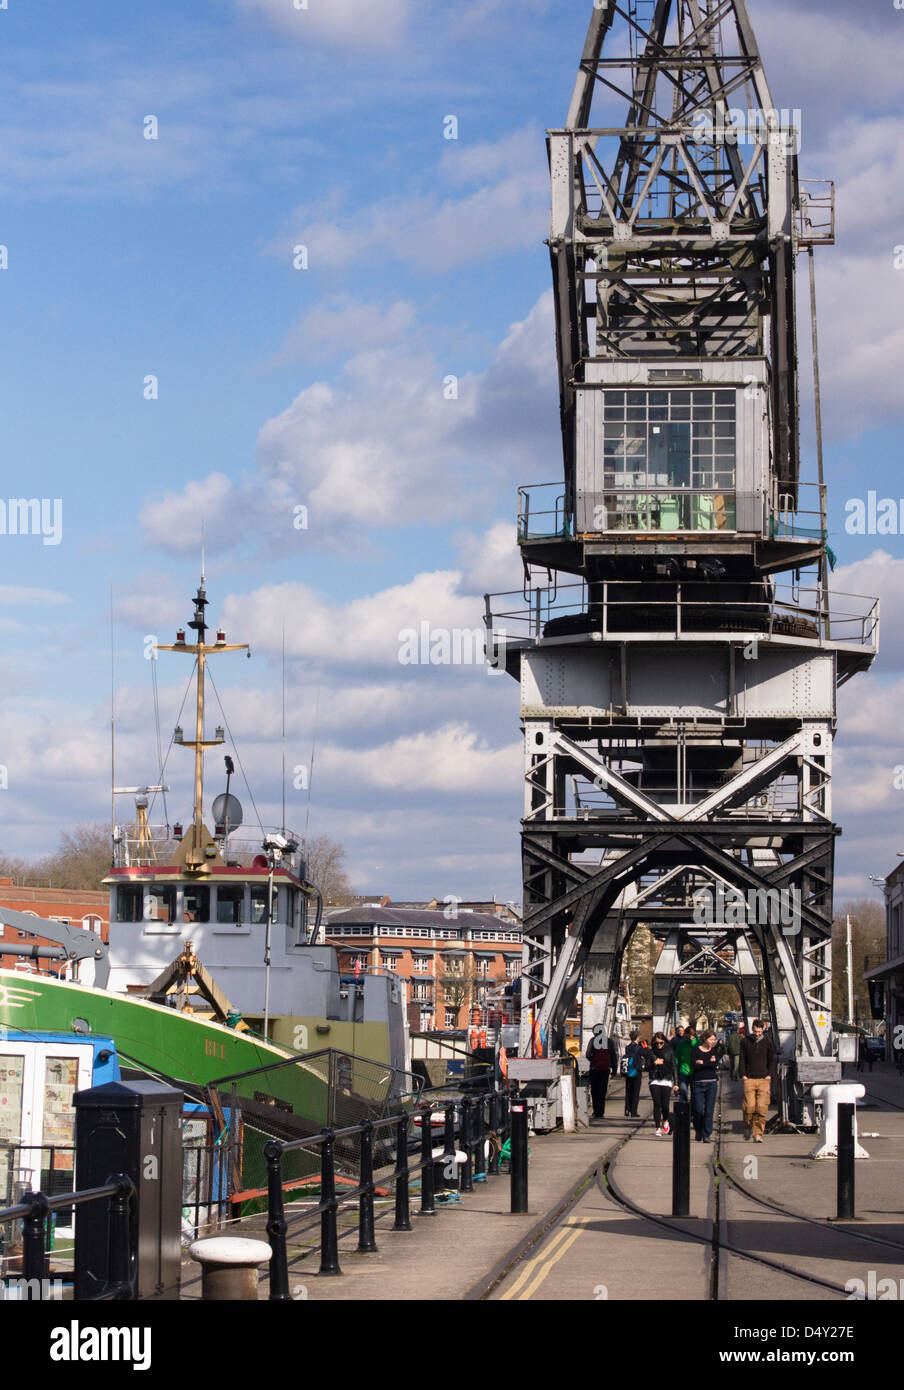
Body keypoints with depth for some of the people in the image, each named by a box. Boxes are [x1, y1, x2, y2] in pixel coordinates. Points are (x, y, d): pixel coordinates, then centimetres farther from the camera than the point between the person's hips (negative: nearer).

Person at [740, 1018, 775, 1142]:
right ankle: (748, 1127, 17)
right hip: (749, 1079, 0)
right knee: (749, 1106, -9)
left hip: (764, 1079, 0)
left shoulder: (767, 1042, 6)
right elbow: (742, 1059, 9)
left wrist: (769, 1075, 3)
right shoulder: (745, 1041, 6)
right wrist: (743, 1075, -1)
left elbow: (772, 1060, 13)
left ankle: (758, 1134, -5)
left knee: (762, 1108, -8)